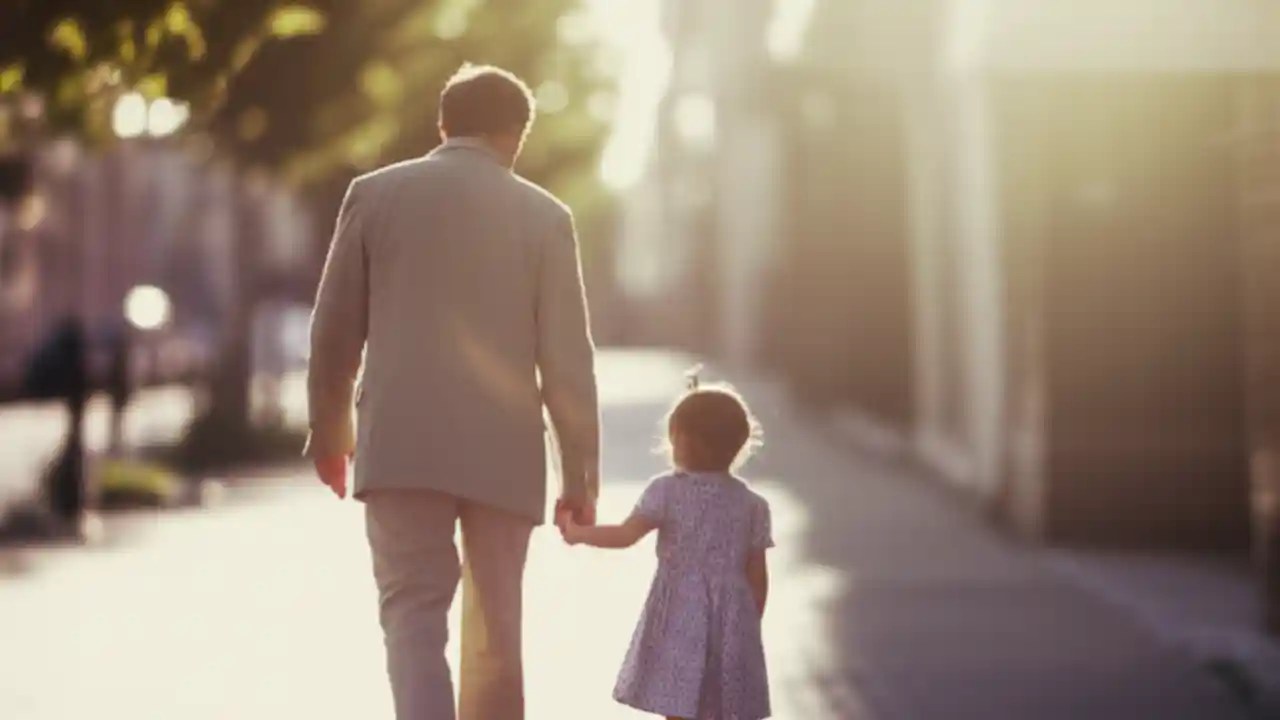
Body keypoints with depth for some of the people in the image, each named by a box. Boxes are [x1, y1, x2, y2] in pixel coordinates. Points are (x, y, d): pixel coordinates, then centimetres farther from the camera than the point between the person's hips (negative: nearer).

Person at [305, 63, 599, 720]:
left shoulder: (376, 194, 4)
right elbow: (567, 358, 1)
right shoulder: (544, 215, 3)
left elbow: (335, 328, 8)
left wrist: (329, 427, 23)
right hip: (503, 455, 1)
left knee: (414, 619, -3)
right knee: (495, 636, 12)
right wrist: (580, 473, 7)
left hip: (401, 445, -1)